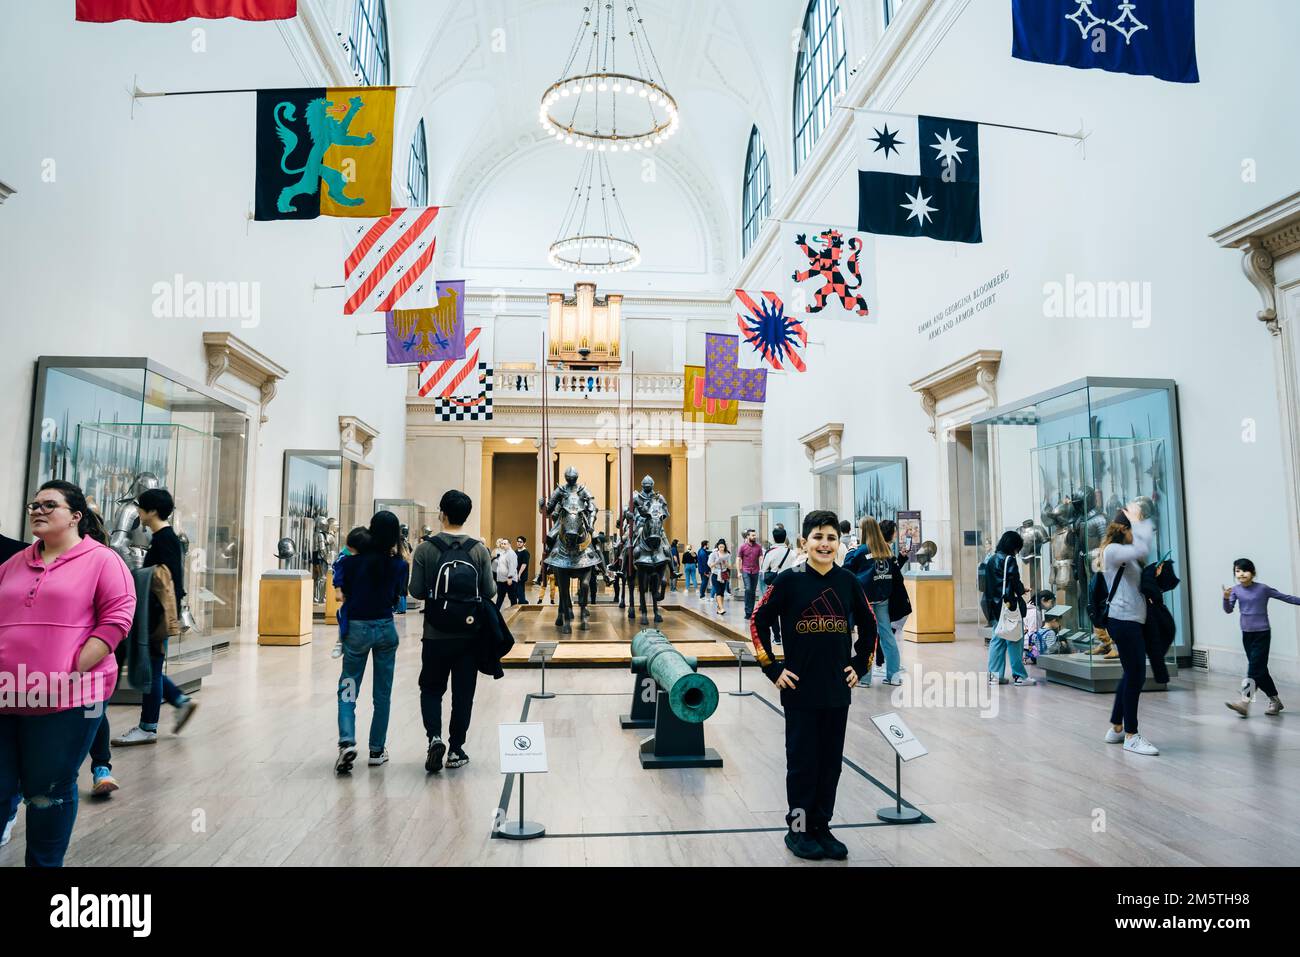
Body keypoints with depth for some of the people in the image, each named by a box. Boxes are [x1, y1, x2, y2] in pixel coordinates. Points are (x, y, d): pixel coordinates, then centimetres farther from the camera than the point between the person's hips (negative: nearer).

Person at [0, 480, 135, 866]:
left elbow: (118, 617, -9)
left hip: (66, 699, -5)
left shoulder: (102, 560, -2)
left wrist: (75, 671, -14)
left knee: (49, 793, 6)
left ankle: (44, 863, 23)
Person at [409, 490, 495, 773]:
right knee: (463, 693, 10)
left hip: (436, 633, -1)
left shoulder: (426, 549, -8)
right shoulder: (479, 550, -5)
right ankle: (456, 749, 16)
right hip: (469, 633, 1)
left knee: (431, 688, 14)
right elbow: (489, 593, -5)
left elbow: (416, 590, -8)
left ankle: (434, 736, -6)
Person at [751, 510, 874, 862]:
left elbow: (868, 626, 15)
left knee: (831, 763, 12)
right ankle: (798, 829, 22)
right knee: (802, 762, 6)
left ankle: (822, 827, 27)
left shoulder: (847, 581, 1)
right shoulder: (790, 579, -9)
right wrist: (773, 669, -7)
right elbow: (758, 622, -5)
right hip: (800, 691, -3)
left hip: (838, 690, 4)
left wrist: (860, 665, 8)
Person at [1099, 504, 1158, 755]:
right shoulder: (1112, 550, -12)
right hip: (1123, 620, -11)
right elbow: (1142, 550, -27)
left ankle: (1116, 728, 25)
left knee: (1132, 674, 16)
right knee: (1136, 675, -6)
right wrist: (1137, 521, -16)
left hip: (1132, 619, 11)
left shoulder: (1124, 553, 19)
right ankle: (1131, 736, 2)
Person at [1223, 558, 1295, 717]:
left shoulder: (1263, 588, -9)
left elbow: (1285, 597, -1)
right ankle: (1274, 700, 26)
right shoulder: (1236, 590, 0)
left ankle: (1245, 702, -19)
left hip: (1262, 633, -4)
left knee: (1254, 669, -12)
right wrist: (1226, 598, -26)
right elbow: (1229, 610, -7)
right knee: (1260, 670, 11)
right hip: (1246, 634, 4)